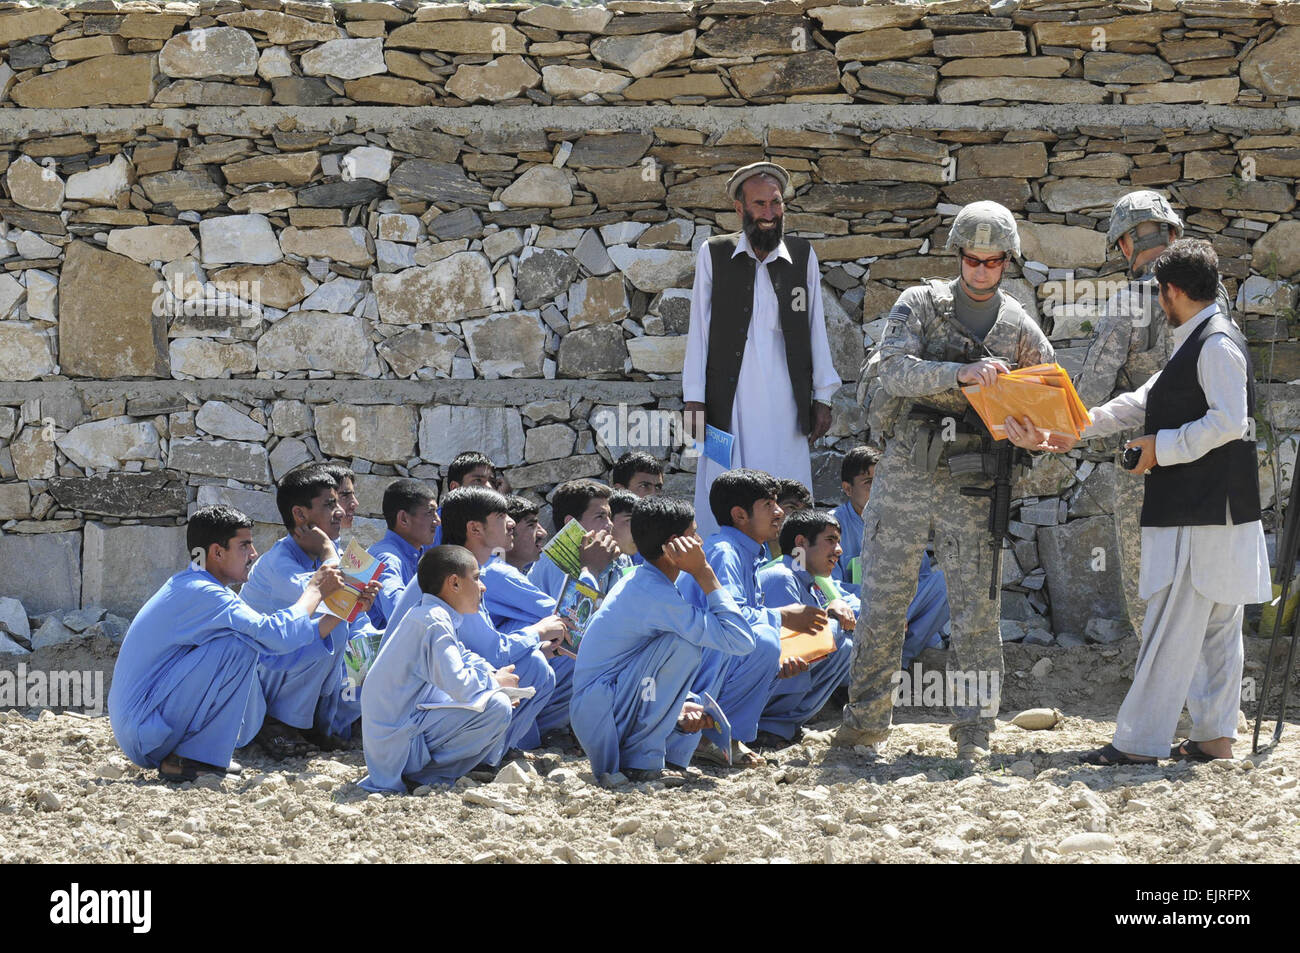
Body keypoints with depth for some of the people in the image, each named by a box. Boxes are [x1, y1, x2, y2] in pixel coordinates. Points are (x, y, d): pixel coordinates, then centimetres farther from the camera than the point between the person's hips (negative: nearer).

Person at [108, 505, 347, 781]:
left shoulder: (194, 588, 15)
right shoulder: (200, 593, -17)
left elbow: (274, 654, 14)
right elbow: (278, 635, -24)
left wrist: (336, 616, 7)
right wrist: (315, 590, -7)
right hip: (143, 732, -10)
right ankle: (193, 759, -14)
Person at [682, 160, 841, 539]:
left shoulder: (803, 255, 11)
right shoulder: (713, 254, 7)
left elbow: (815, 327, 13)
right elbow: (699, 329, 6)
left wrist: (823, 397, 9)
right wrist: (694, 399, 1)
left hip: (785, 402, 1)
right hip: (730, 401, -1)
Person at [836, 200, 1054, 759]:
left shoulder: (1019, 329, 9)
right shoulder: (920, 305, 3)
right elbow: (895, 371, -14)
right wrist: (963, 373, -28)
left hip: (971, 482, 1)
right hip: (905, 471, -1)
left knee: (976, 608, -1)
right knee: (882, 598, 3)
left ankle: (973, 730, 5)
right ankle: (865, 721, 12)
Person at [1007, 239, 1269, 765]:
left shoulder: (1217, 344, -13)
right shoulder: (1195, 345, 19)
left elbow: (1228, 422, -22)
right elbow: (1143, 403, 25)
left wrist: (1163, 448, -14)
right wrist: (1073, 431, 22)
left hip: (1205, 514, -10)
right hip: (1200, 510, 10)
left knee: (1171, 626, -9)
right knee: (1215, 626, 10)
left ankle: (1139, 741, -9)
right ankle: (1214, 735, 13)